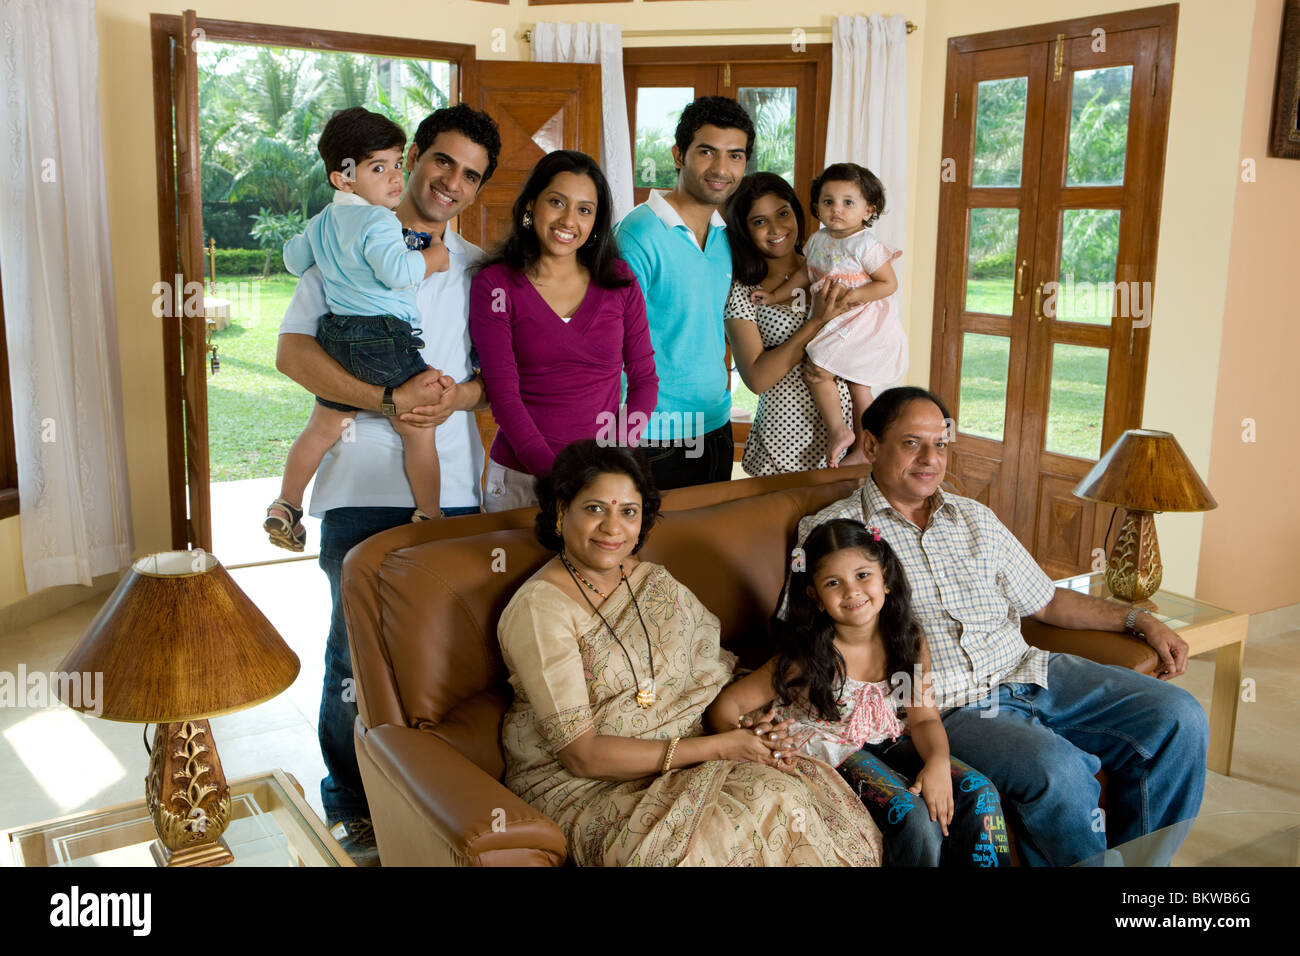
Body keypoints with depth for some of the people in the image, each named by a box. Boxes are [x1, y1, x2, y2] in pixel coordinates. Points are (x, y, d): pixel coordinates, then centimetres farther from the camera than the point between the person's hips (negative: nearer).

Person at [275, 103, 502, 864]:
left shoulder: (477, 269, 15)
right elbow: (293, 351, -3)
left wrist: (458, 395, -10)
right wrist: (387, 399, -15)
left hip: (454, 484, 3)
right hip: (364, 485, -3)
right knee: (357, 646, 3)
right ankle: (356, 802, 21)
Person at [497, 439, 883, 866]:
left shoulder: (657, 585, 9)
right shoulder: (538, 609, -13)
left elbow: (720, 675, 9)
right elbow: (582, 755, -17)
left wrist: (756, 730, -14)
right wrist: (716, 747, -19)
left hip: (682, 762, 6)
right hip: (579, 786, -6)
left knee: (790, 796, -20)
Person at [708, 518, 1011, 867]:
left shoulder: (908, 640, -5)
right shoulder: (808, 659, -17)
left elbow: (924, 717, -2)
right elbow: (725, 704, -15)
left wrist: (938, 762, -22)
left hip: (892, 743, 5)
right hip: (836, 755, -5)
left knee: (980, 793, -15)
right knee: (915, 815, -27)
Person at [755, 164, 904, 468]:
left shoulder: (866, 245, -17)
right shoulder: (818, 240, 5)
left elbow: (889, 283, -16)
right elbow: (804, 275, 19)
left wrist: (850, 296, -23)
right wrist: (775, 295, 14)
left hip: (865, 325, -7)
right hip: (836, 325, 7)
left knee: (818, 370, -15)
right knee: (858, 385, 13)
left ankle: (839, 431, -1)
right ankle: (862, 449, 22)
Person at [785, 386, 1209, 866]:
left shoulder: (976, 518, 19)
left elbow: (1045, 601, 25)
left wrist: (1140, 620, 16)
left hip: (1029, 672, 7)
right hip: (943, 709, -6)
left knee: (1179, 718, -5)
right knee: (1057, 768, -32)